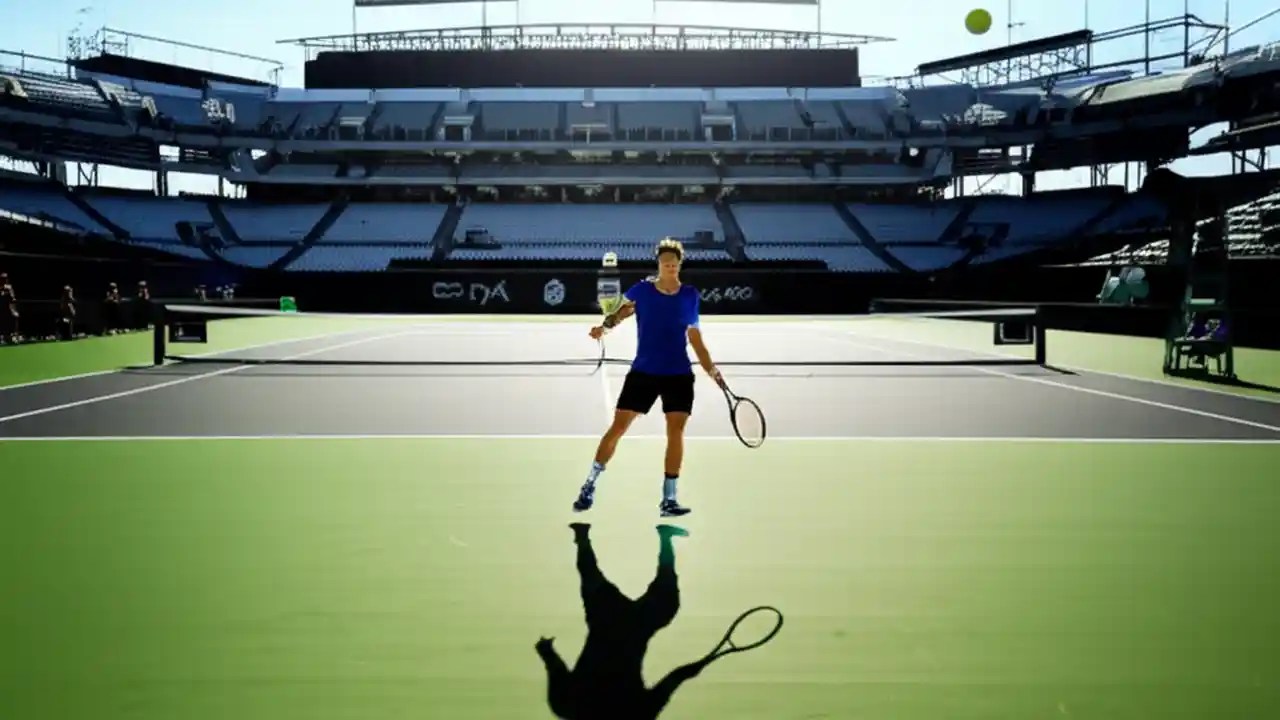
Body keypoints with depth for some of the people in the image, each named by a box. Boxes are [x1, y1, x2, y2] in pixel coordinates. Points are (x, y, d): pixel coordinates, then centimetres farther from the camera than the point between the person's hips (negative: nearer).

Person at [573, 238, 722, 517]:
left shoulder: (690, 295, 4)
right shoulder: (641, 290, -1)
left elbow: (695, 339, 10)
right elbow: (622, 311, -6)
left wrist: (712, 370, 4)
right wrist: (607, 323, -29)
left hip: (679, 374, 1)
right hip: (643, 371, -1)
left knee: (676, 430, -3)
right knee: (618, 426, -2)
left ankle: (669, 498, 6)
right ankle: (590, 484, 13)